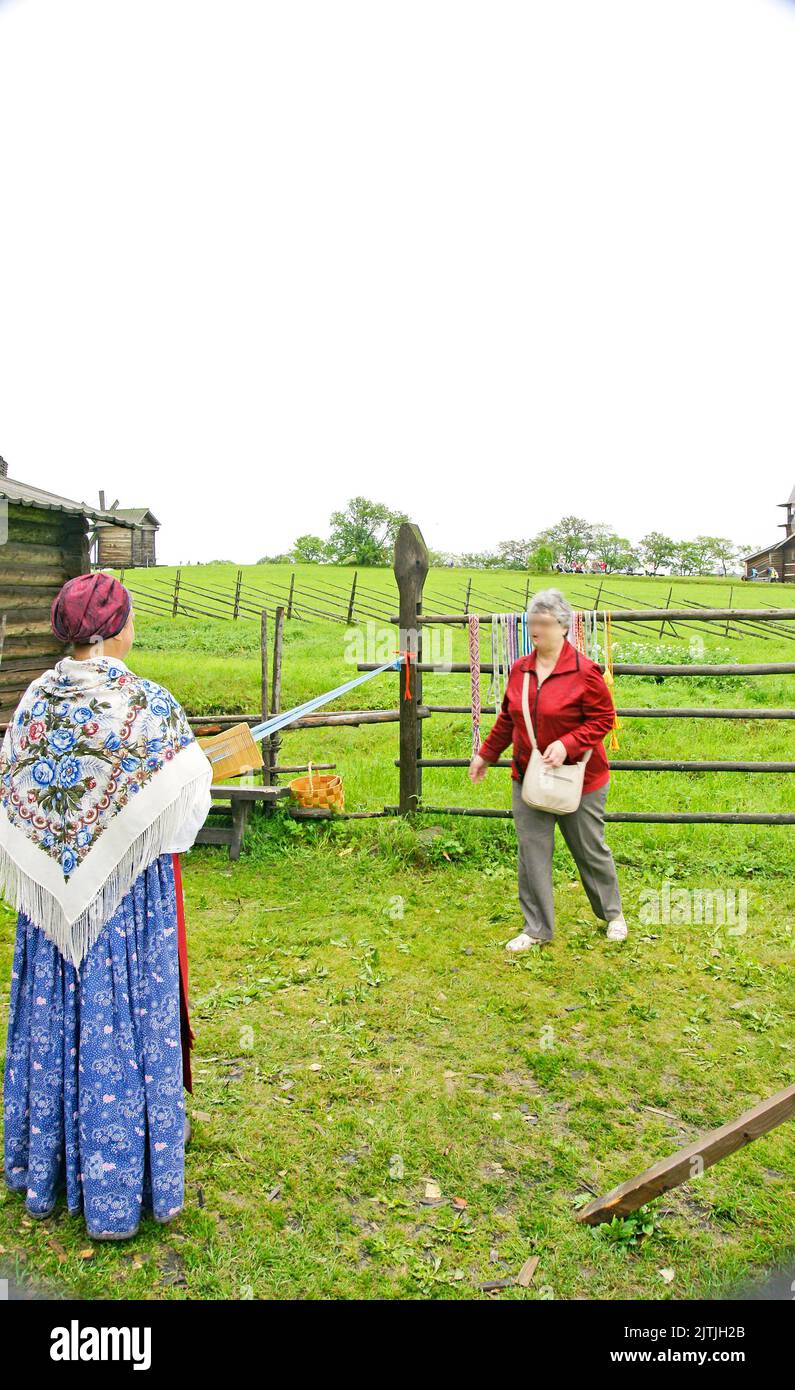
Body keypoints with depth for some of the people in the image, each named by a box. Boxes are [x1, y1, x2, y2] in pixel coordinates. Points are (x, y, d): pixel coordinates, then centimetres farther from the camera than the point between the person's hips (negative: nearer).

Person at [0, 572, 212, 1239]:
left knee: (54, 1018, 18)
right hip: (132, 892, -4)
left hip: (54, 896, 5)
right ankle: (119, 1190, 23)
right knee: (125, 1024, 8)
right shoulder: (149, 703, -16)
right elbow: (187, 796, -11)